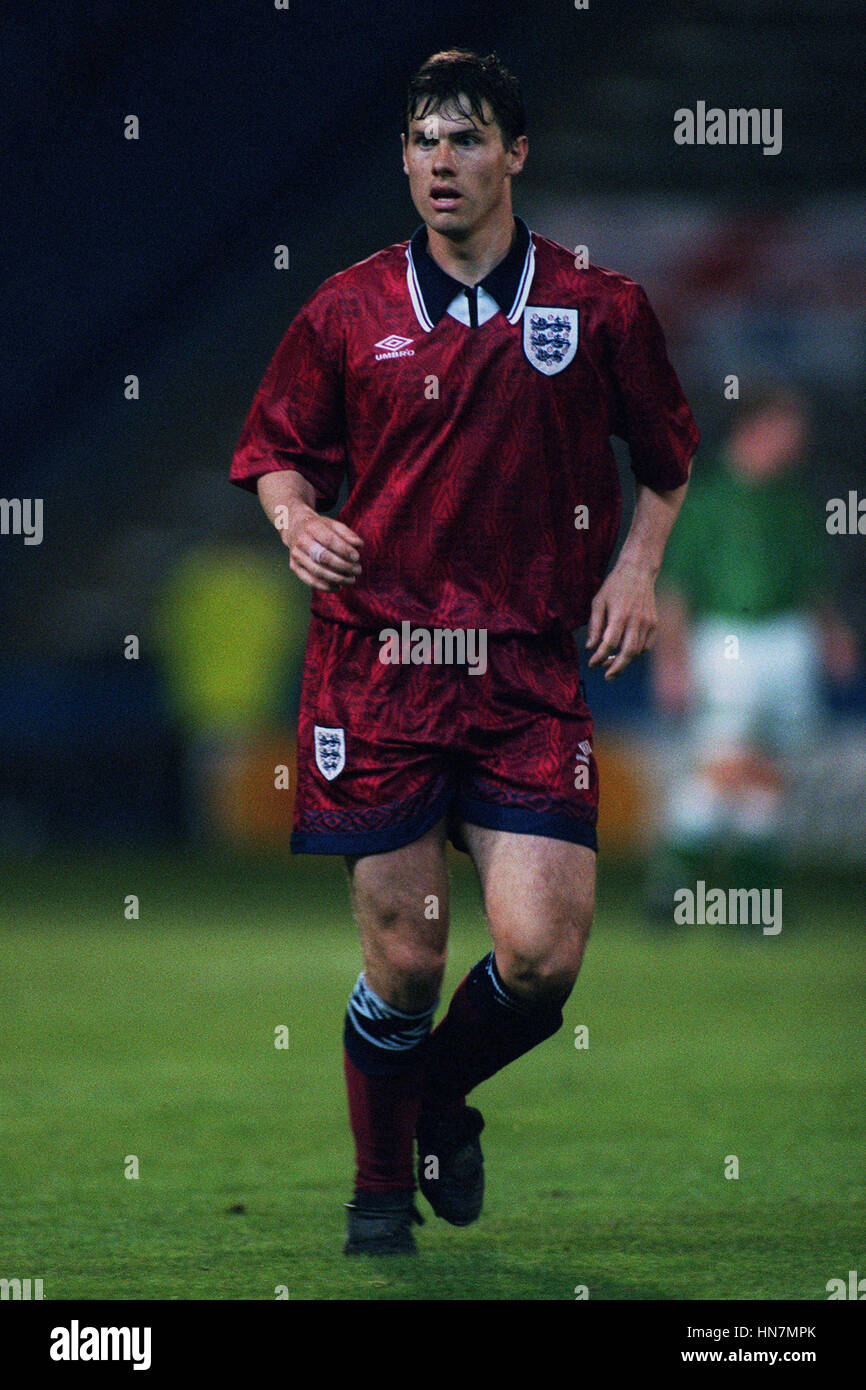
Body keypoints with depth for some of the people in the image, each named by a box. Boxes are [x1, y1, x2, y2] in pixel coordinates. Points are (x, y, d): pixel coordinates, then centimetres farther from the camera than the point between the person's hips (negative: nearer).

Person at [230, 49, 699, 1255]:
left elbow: (669, 451, 19)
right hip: (376, 656, 0)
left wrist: (638, 562, 4)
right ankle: (380, 1185, 23)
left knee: (542, 953, -10)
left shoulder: (601, 309, 4)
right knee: (404, 959, 0)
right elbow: (273, 447, 15)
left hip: (530, 670, 0)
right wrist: (298, 520, -6)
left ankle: (445, 1095, 22)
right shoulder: (347, 311, 4)